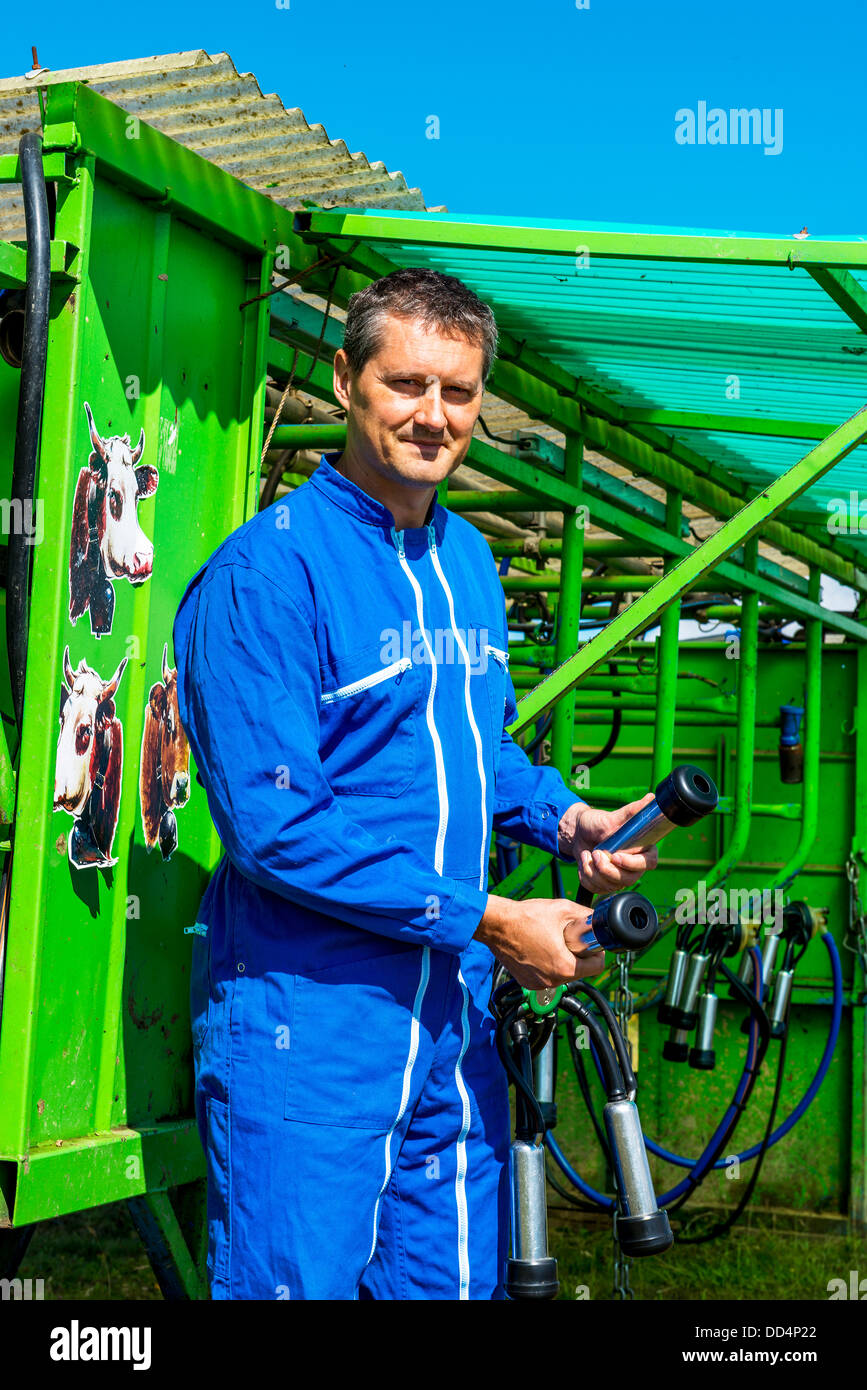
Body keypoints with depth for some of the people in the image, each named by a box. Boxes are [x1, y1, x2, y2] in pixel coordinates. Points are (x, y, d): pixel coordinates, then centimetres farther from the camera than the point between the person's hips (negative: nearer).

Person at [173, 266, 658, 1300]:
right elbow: (271, 823, -20)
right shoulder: (267, 568, -14)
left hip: (454, 1019, 8)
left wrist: (562, 817, 4)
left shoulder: (468, 559, 11)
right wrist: (485, 919, -19)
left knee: (457, 1278, 16)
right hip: (305, 1027, -7)